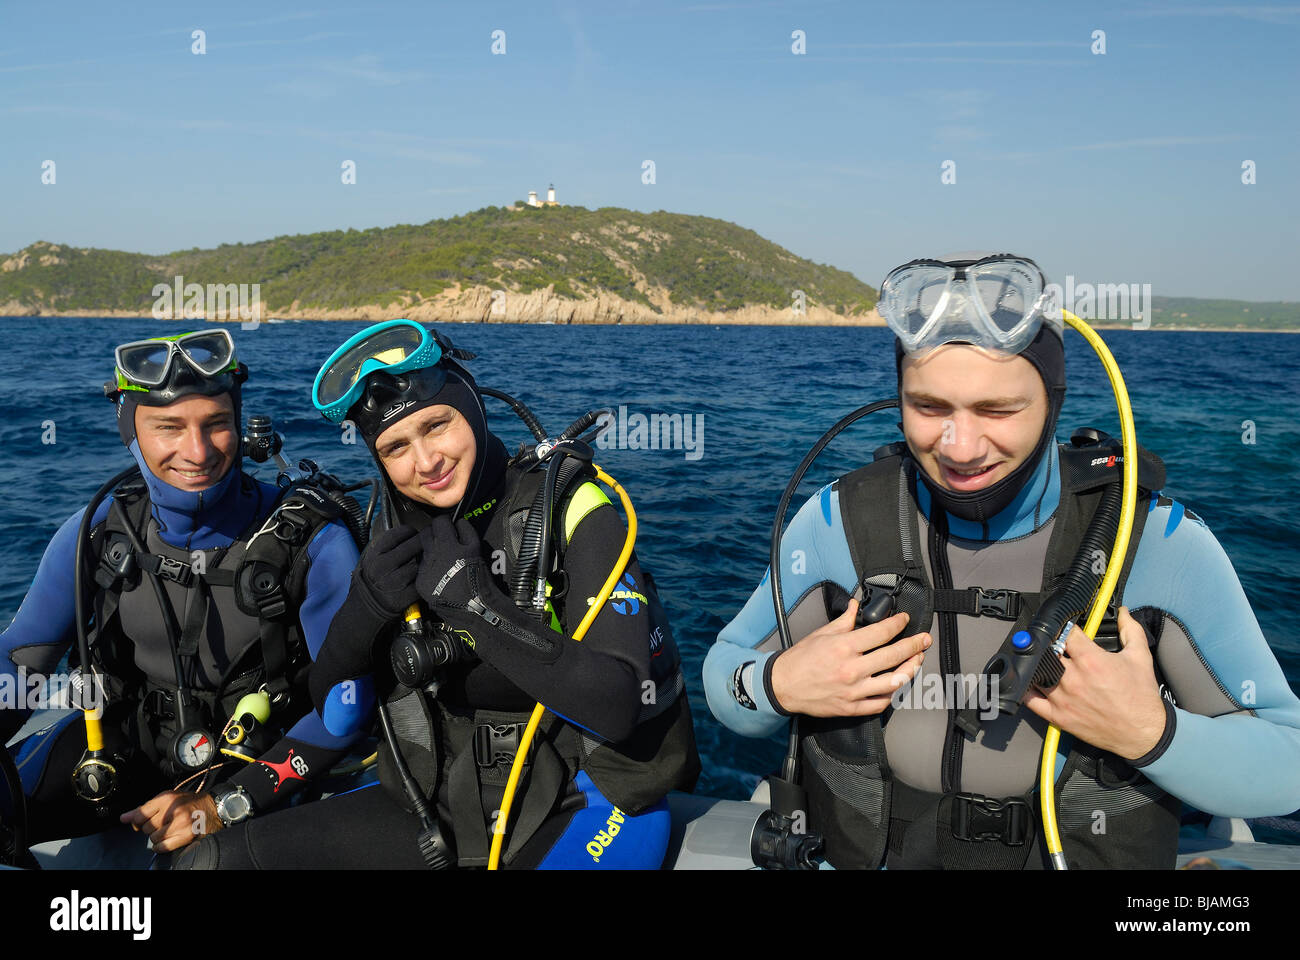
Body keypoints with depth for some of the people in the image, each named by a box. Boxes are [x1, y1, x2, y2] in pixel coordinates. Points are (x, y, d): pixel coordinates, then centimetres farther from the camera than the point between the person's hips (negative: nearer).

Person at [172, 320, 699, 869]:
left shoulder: (567, 510, -14)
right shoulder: (397, 535, 2)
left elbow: (620, 705, -23)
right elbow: (334, 715, 3)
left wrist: (479, 604, -27)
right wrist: (364, 611, -16)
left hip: (580, 807, -3)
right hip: (441, 800, 4)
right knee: (213, 861, -6)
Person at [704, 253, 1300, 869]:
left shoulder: (1160, 540, -12)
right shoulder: (839, 523, -10)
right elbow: (724, 675, 2)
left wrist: (1150, 731, -23)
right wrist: (779, 685, -18)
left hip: (1090, 854, 0)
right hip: (857, 855, 0)